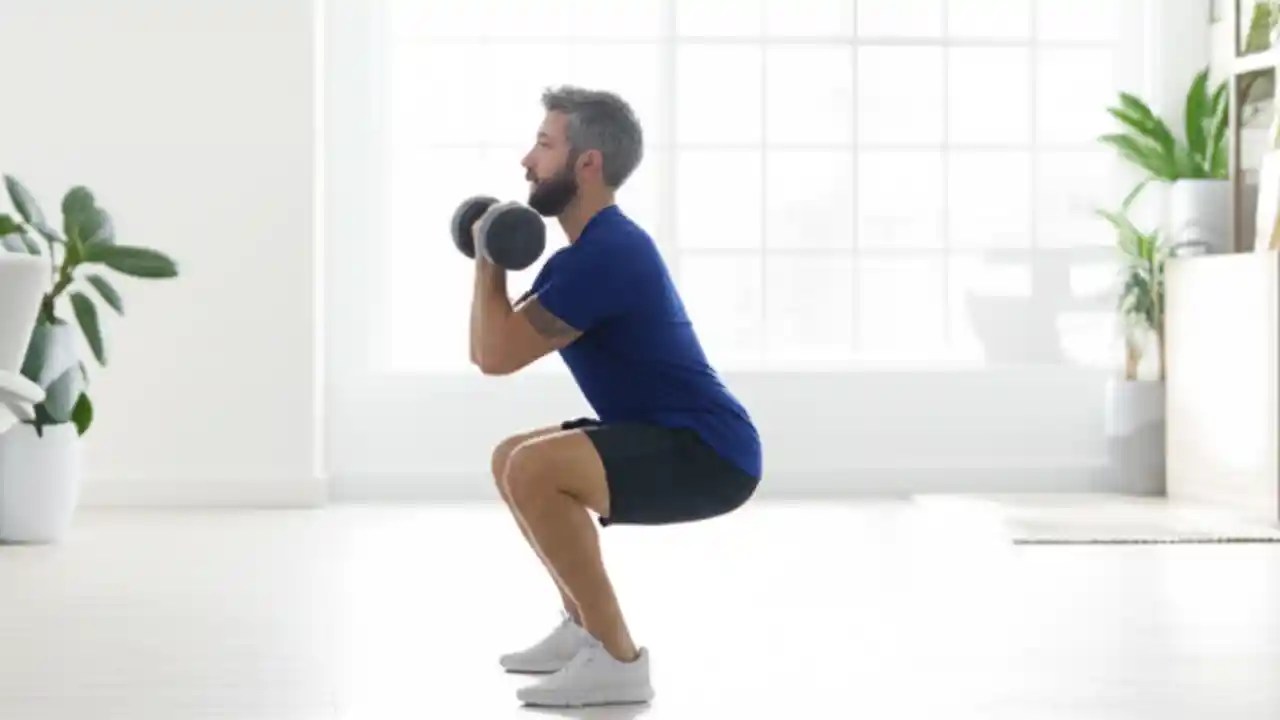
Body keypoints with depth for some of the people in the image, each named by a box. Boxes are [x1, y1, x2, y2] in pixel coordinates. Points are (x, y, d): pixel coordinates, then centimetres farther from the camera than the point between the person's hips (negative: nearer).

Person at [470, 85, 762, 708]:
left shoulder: (606, 254, -20)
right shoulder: (589, 252, 14)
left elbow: (497, 355, -19)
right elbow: (487, 349, 16)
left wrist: (490, 260, -6)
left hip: (709, 453, -11)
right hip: (677, 442, 11)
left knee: (532, 470, -28)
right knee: (512, 459, 21)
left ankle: (618, 659, -18)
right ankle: (585, 628, 22)